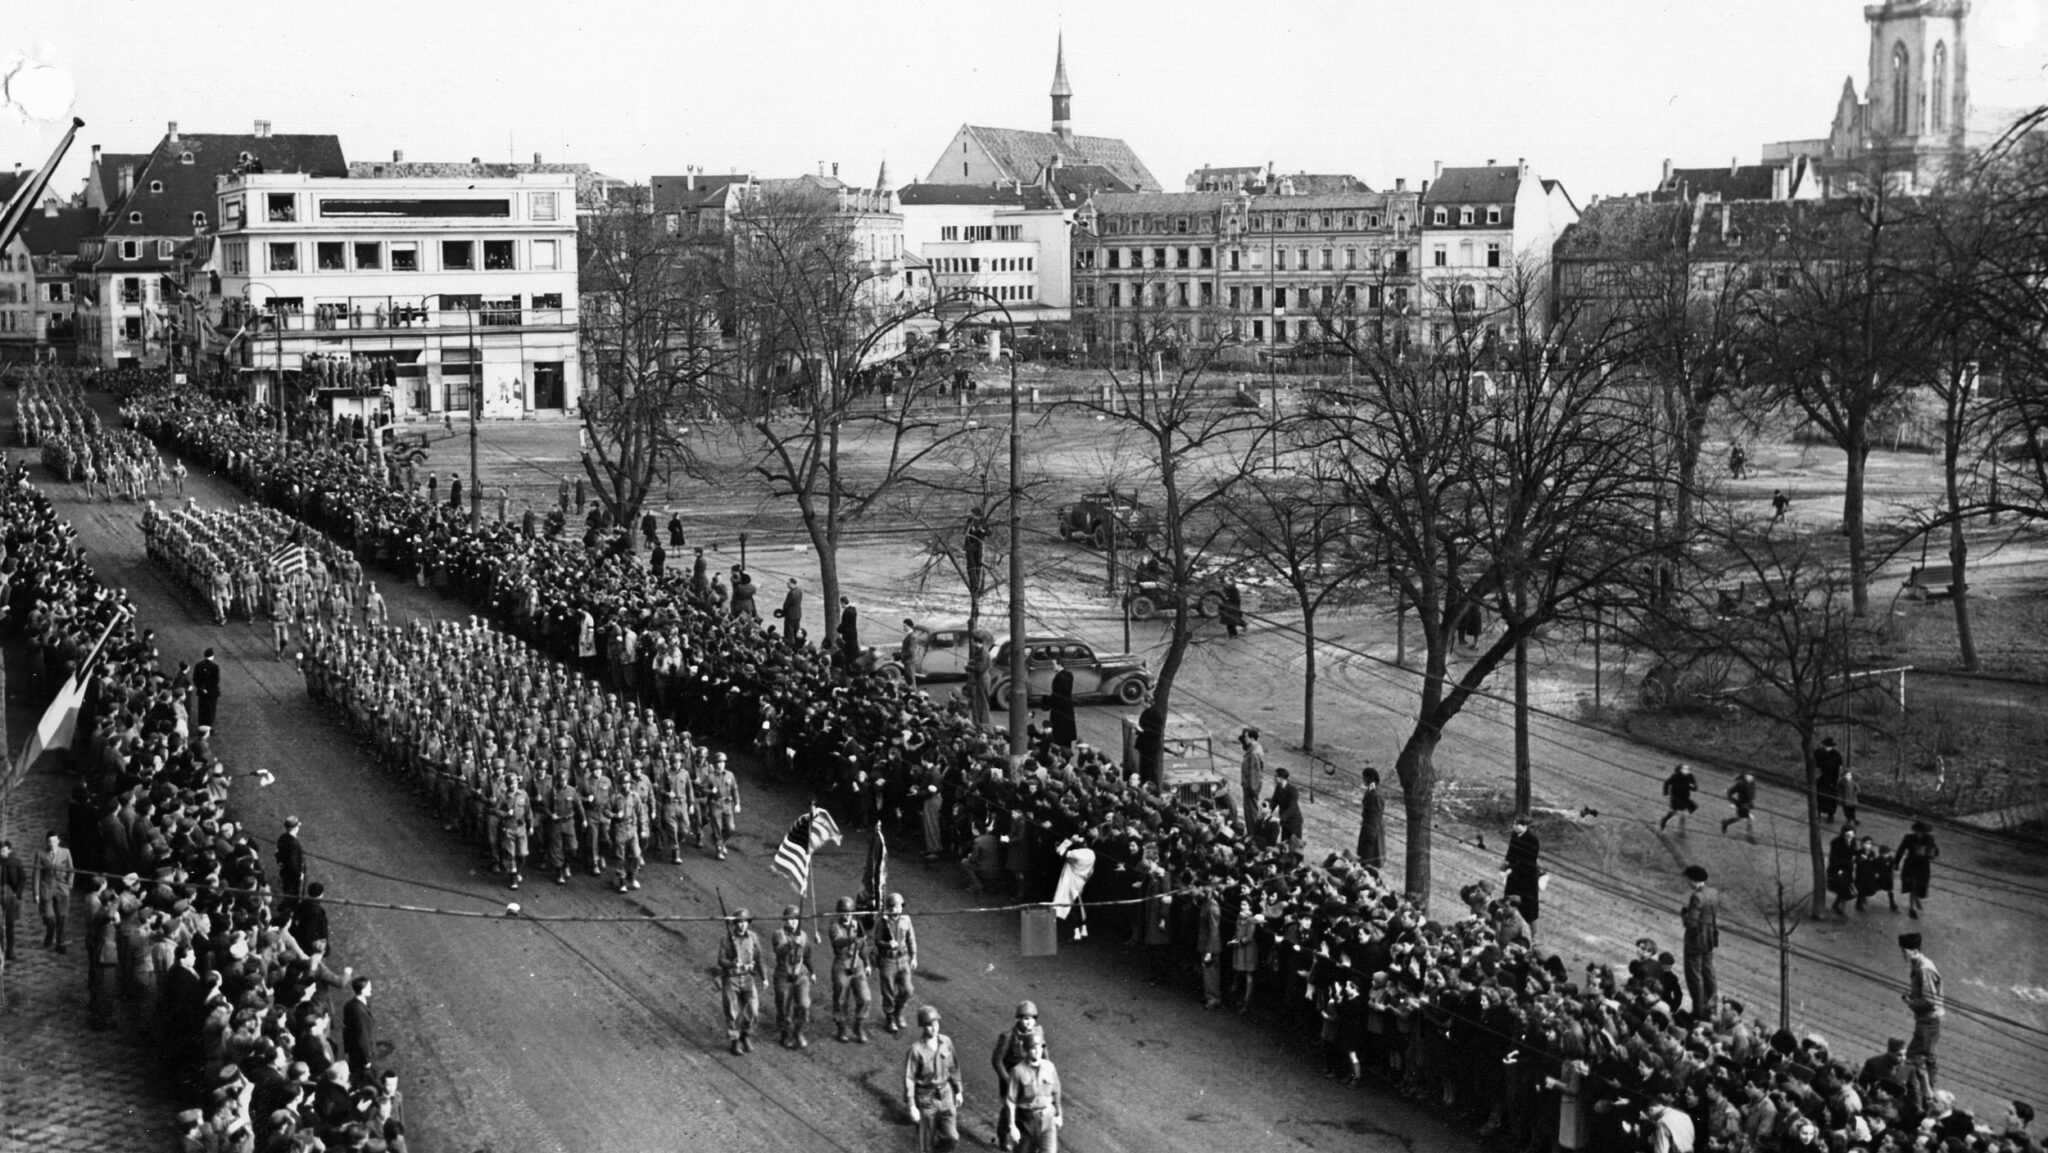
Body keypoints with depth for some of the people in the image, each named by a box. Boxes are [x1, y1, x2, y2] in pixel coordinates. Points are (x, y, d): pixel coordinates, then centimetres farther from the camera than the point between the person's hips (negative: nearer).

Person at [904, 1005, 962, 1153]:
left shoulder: (946, 1041, -6)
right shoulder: (916, 1049, -20)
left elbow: (953, 1068, 8)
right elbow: (909, 1079, -15)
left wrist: (958, 1091, 13)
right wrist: (912, 1107, -16)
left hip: (944, 1095, 4)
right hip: (925, 1098, -4)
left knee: (951, 1138, 4)